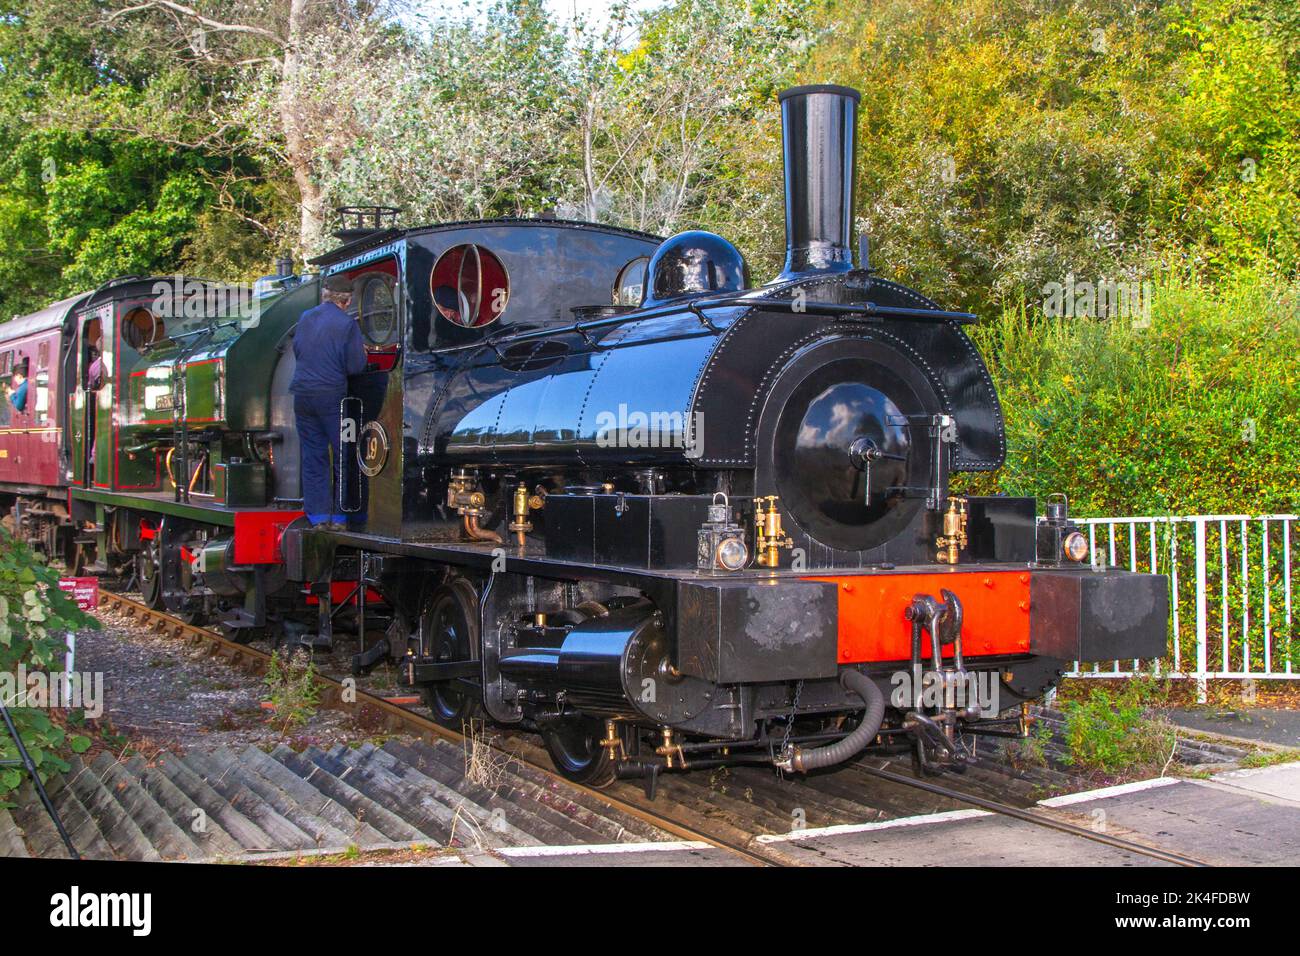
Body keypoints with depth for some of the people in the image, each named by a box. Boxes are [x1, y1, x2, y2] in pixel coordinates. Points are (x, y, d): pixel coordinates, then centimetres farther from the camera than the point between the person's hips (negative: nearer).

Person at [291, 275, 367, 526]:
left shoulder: (306, 317, 7)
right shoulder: (347, 324, -9)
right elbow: (356, 366, -10)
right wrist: (362, 353, 11)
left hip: (302, 393, 5)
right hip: (331, 394, -5)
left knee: (312, 454, 9)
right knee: (343, 454, 5)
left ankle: (318, 515, 10)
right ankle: (341, 515, 7)